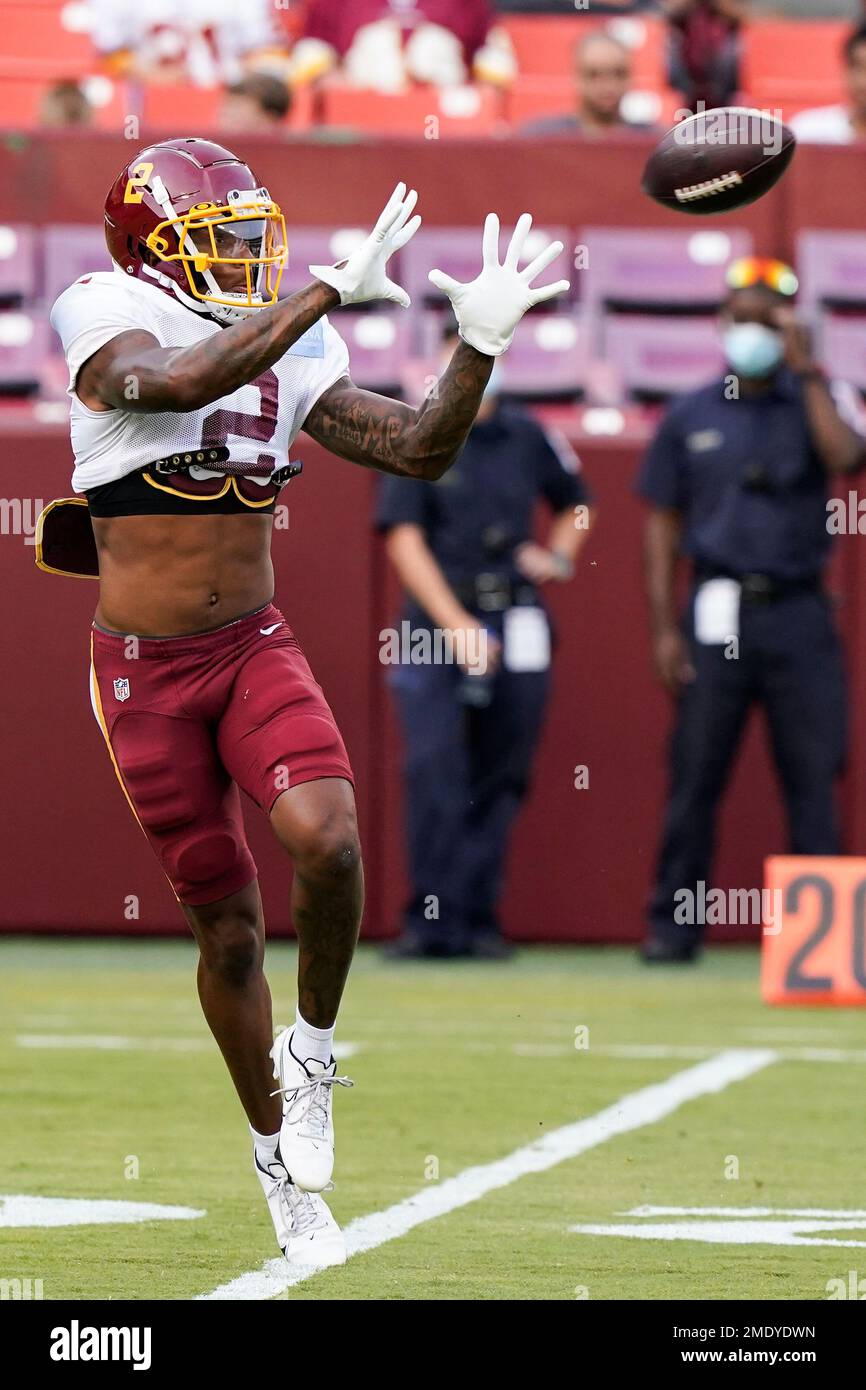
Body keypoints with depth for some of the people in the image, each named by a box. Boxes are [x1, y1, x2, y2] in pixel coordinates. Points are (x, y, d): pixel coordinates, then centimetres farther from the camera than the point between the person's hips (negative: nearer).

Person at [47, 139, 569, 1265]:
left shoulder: (291, 359, 4)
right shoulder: (112, 327, -11)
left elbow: (422, 451, 6)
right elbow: (181, 380, -33)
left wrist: (481, 346, -8)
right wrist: (328, 293, -33)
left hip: (257, 649, 3)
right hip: (146, 667, -3)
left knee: (324, 837, -25)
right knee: (226, 926, 4)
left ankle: (313, 1052, 1)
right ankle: (276, 1153, 23)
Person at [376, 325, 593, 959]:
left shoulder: (528, 438, 10)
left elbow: (576, 505, 27)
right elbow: (404, 541, -6)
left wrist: (558, 556, 6)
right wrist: (457, 625, -16)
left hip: (516, 623, 3)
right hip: (438, 617, -3)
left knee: (500, 776, 2)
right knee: (434, 766, -15)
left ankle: (478, 916, 7)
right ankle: (433, 918, -15)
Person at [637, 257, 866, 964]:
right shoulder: (691, 417, 11)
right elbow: (663, 521, 10)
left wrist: (806, 369, -11)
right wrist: (664, 627, 1)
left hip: (800, 614, -1)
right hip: (717, 610, 1)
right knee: (695, 776, -1)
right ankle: (673, 925, 5)